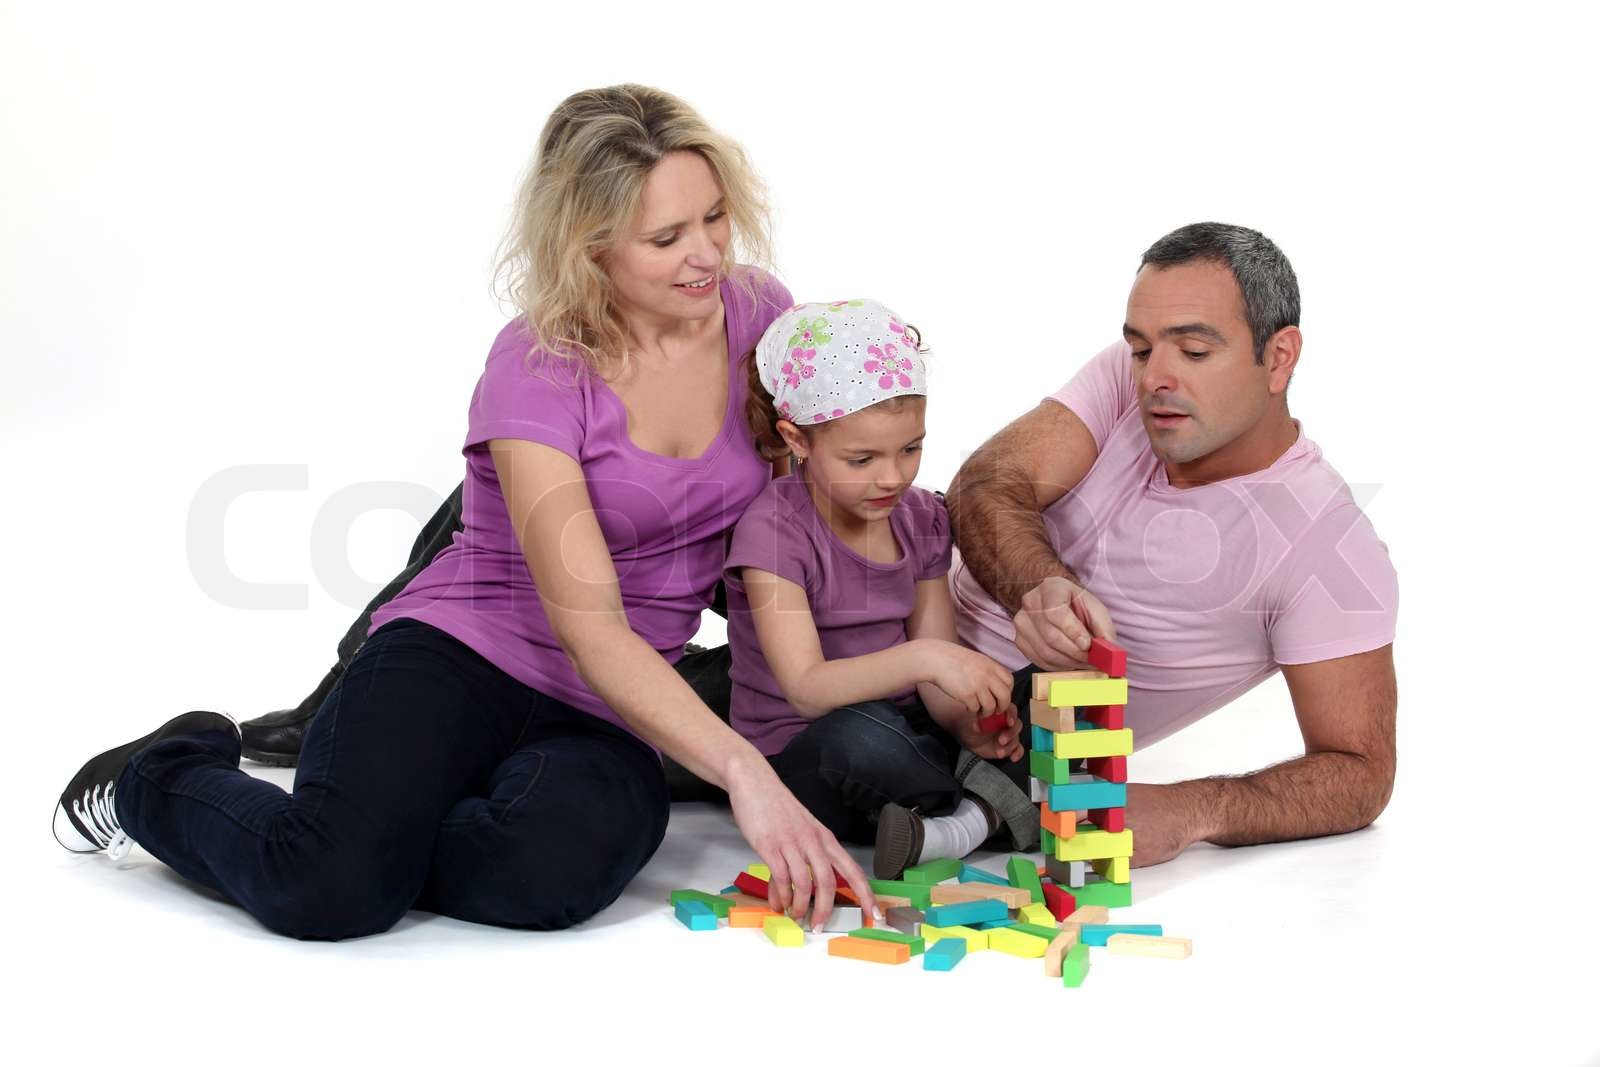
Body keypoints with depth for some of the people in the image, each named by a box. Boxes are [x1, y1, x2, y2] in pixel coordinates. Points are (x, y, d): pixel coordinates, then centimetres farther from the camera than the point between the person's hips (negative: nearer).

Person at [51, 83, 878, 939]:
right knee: (327, 888, -30)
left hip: (605, 717, 3)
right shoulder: (536, 369, -14)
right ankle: (160, 780, 6)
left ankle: (366, 830, -1)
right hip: (457, 657, -3)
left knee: (558, 865, -35)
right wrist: (742, 769, -34)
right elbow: (588, 627, -23)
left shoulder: (759, 314, 1)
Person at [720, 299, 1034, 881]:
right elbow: (806, 688, -25)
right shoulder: (775, 527, -15)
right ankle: (997, 804, -16)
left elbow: (936, 678, 1)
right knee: (862, 733, -39)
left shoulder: (921, 519, 4)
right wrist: (921, 656, -40)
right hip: (798, 761, -6)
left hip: (905, 731, 6)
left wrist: (966, 723, -22)